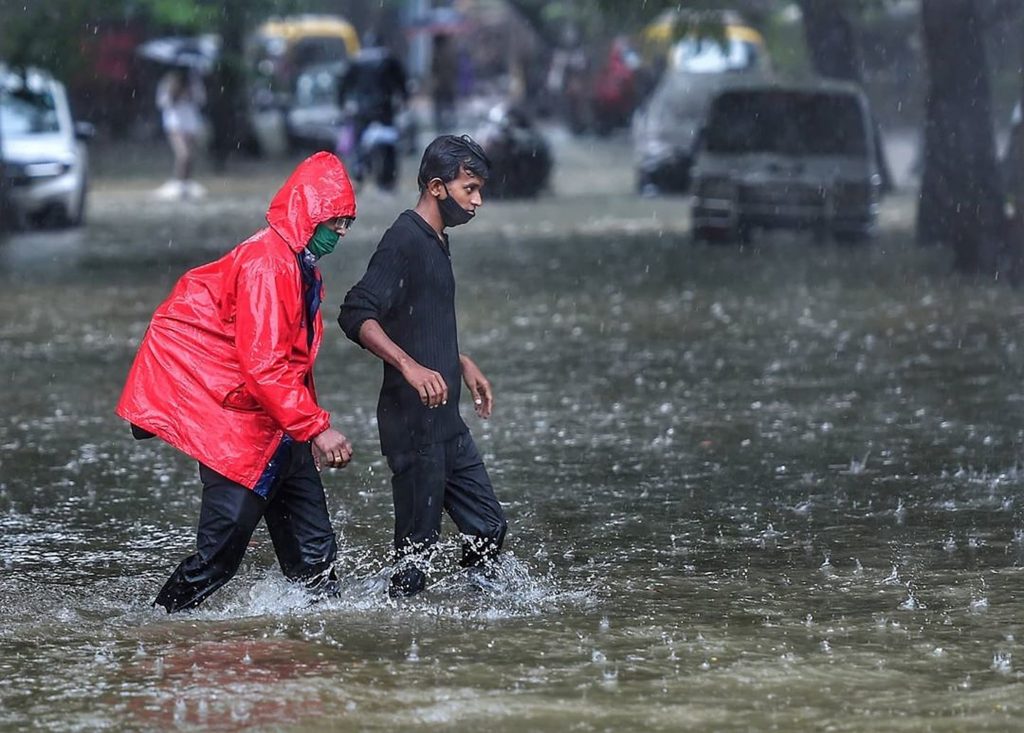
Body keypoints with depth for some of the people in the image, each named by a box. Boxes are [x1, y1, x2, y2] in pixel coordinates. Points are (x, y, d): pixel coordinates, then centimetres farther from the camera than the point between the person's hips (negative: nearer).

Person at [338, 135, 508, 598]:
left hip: (446, 421, 10)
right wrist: (409, 366, -35)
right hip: (412, 421, -10)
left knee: (488, 528, 10)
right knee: (419, 543, -6)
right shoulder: (404, 240, -14)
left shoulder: (436, 242, 15)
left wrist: (462, 364, 30)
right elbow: (356, 315, -26)